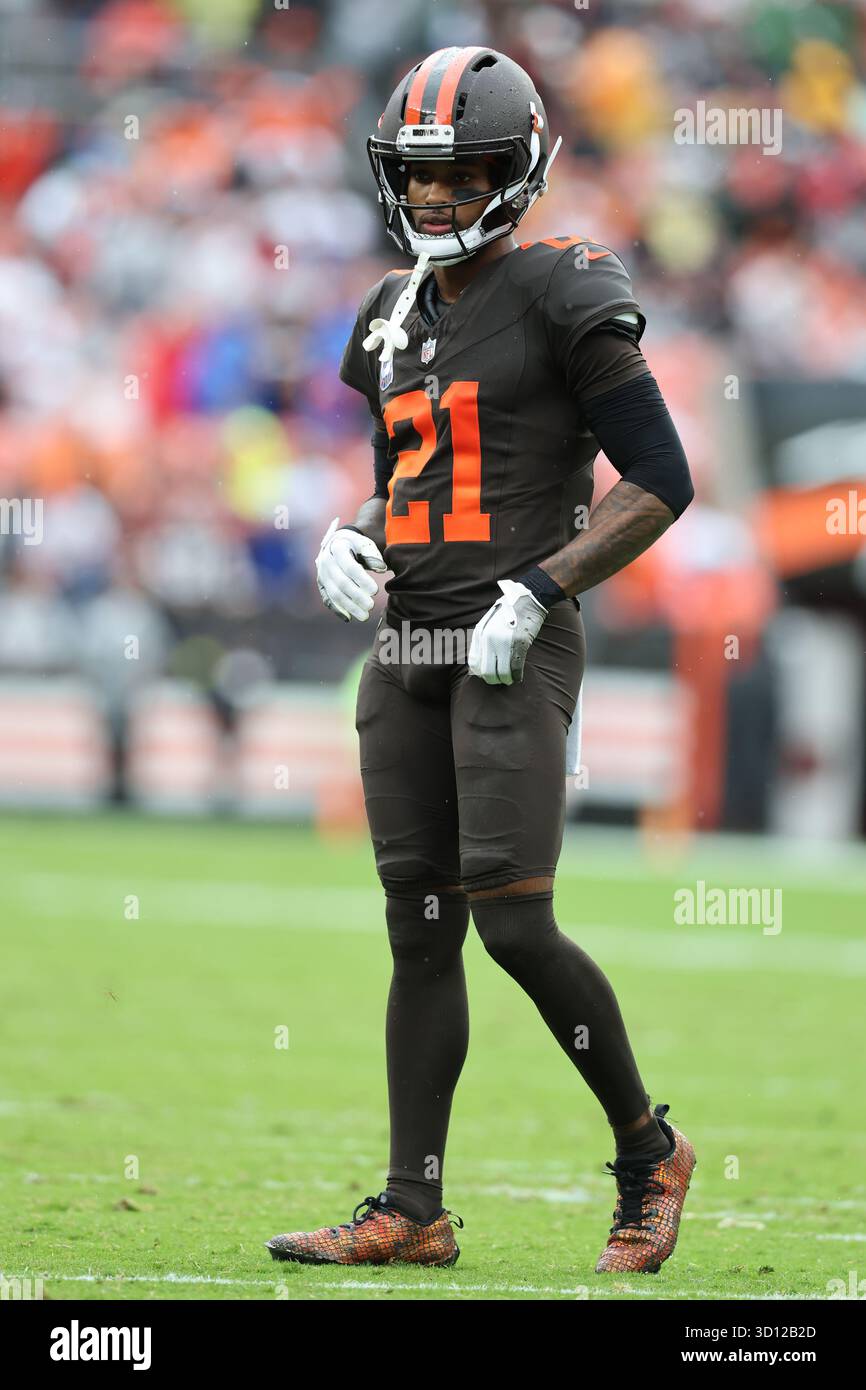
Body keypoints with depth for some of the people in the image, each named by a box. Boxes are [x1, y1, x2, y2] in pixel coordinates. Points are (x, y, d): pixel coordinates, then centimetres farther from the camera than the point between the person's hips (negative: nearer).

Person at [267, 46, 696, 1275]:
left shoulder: (560, 297, -7)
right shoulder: (396, 316, 15)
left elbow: (661, 481, -8)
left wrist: (538, 589, -15)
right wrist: (352, 538, 5)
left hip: (514, 653, -7)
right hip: (408, 653, 7)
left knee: (513, 923, -12)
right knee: (420, 931, 6)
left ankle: (648, 1151, 7)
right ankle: (413, 1209, 8)